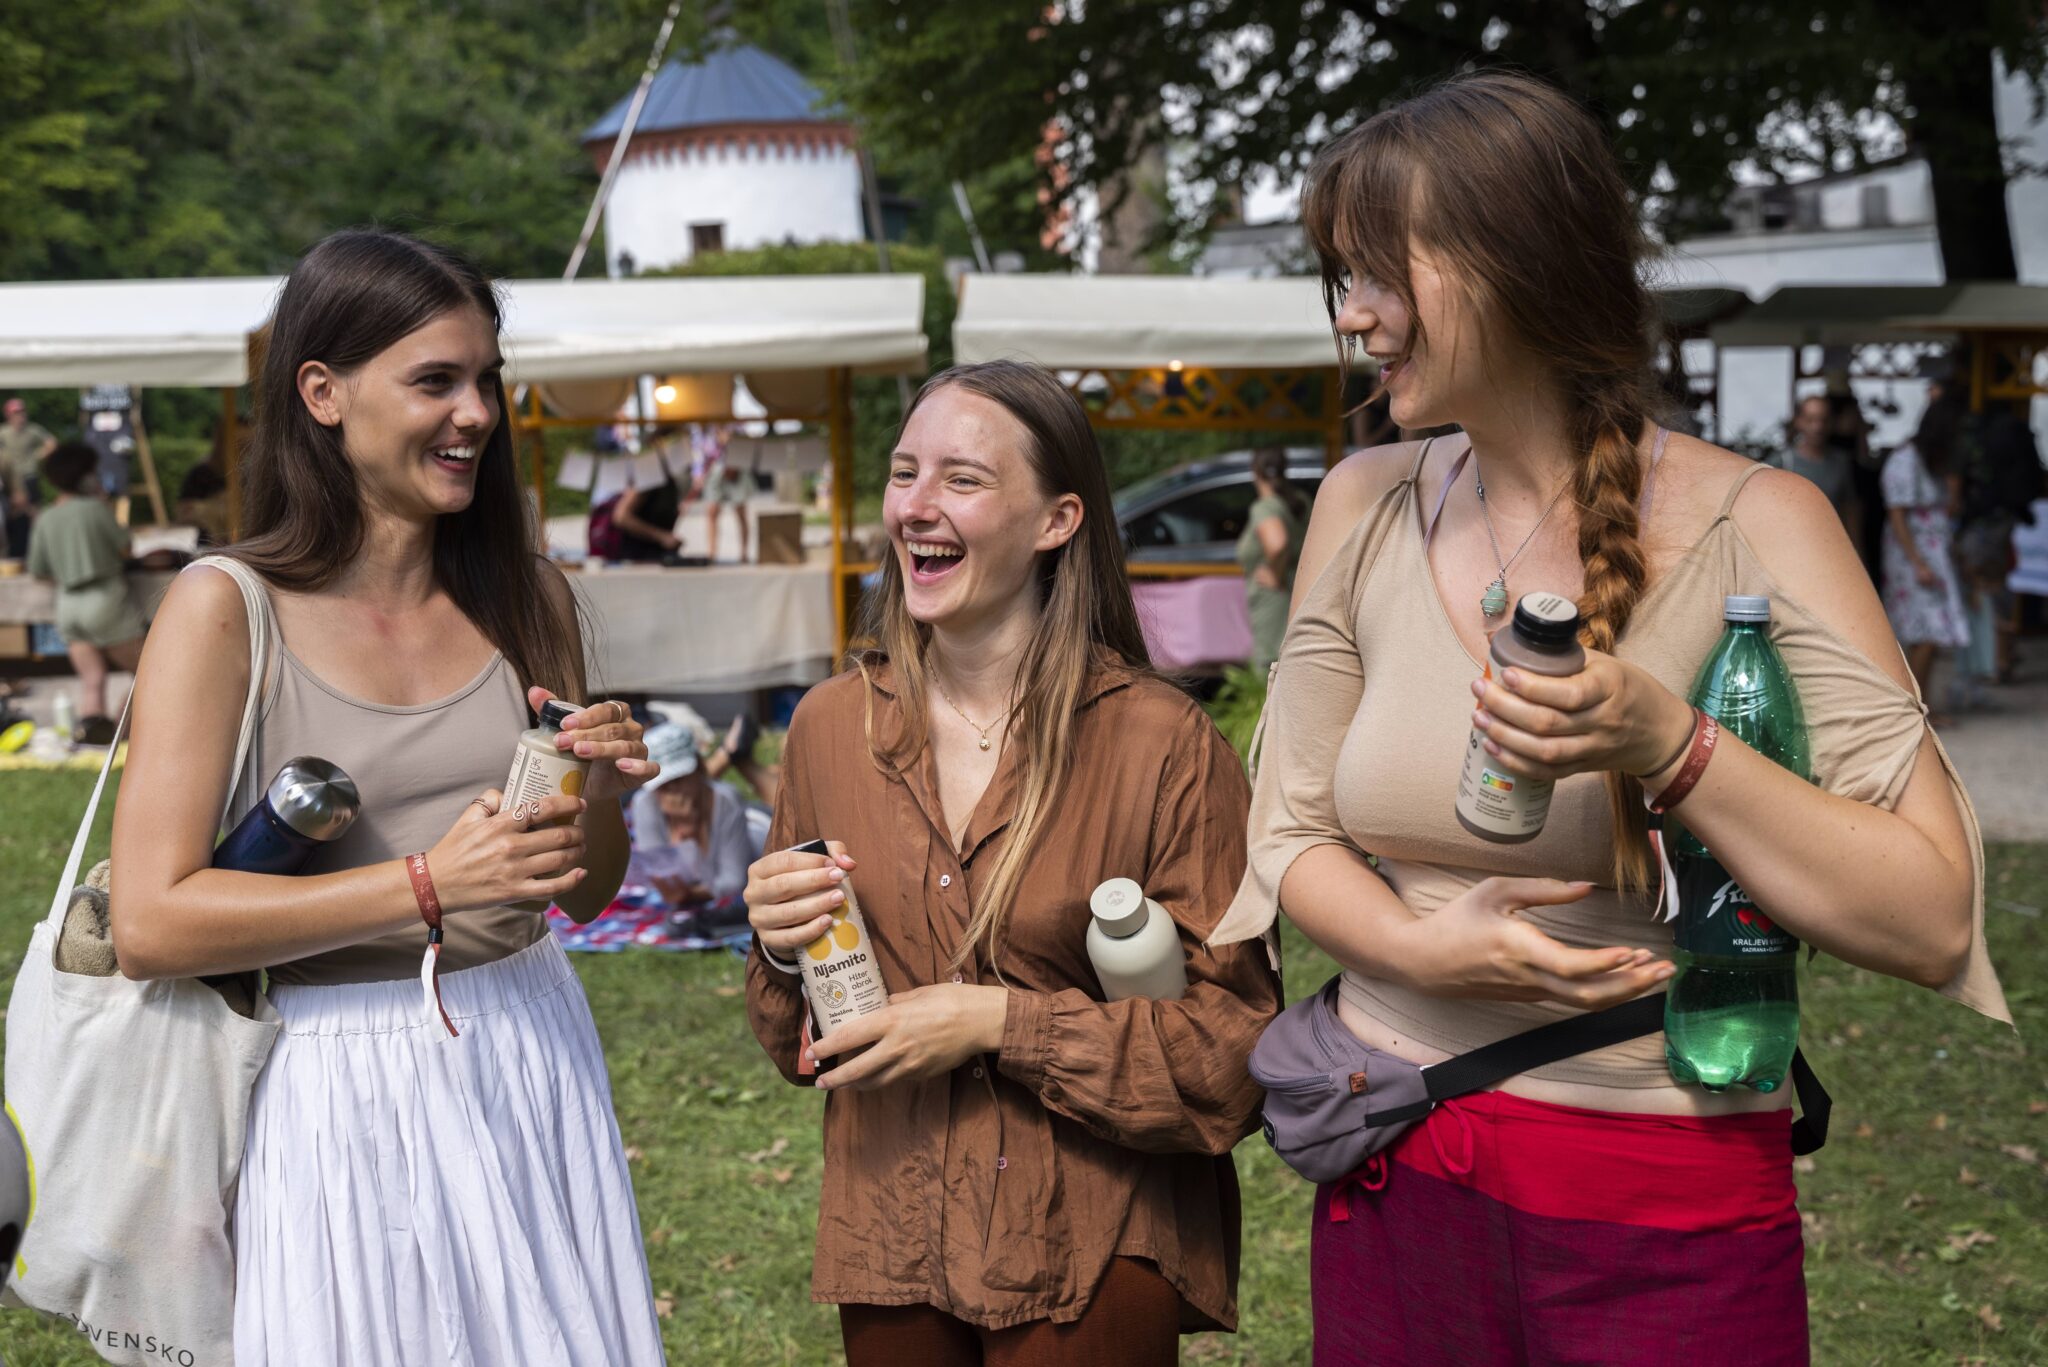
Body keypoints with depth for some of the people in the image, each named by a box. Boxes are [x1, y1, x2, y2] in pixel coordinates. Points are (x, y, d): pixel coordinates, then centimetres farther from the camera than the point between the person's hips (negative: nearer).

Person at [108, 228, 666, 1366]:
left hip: (530, 1056, 5)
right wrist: (428, 884, -20)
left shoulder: (526, 597, 6)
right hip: (343, 1090, -4)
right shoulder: (225, 609, -8)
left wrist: (604, 787, -9)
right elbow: (149, 922, -15)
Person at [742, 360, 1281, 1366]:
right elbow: (798, 1046, 11)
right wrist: (783, 950, -10)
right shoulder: (829, 725, 1)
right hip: (889, 1235, 4)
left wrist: (1000, 1022, -20)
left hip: (1093, 1255, -4)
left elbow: (1233, 1053, -14)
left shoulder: (1164, 745, -14)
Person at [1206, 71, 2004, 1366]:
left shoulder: (1753, 524, -10)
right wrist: (1420, 948, -13)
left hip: (1666, 1219, -3)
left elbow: (1932, 920, -15)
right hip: (1393, 1181, 4)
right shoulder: (1368, 506, 3)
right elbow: (1294, 833, 7)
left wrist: (1664, 744, -25)